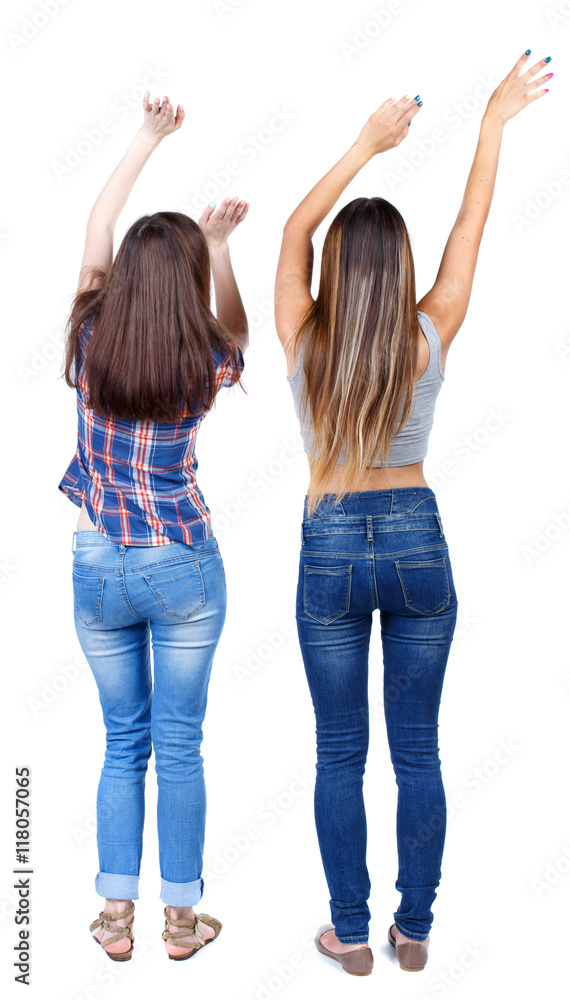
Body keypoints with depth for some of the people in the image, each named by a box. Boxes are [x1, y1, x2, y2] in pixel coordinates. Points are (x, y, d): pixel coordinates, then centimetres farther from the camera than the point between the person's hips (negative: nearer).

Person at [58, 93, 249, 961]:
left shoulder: (89, 341, -7)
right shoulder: (206, 366, -11)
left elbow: (97, 225, 8)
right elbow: (232, 328, 16)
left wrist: (150, 136, 14)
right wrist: (218, 243, 18)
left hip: (98, 566, 2)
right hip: (184, 567, -2)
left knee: (123, 744, 14)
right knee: (179, 748, 8)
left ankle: (116, 915, 21)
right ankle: (182, 919, 20)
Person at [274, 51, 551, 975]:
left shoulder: (305, 343, -10)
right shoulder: (428, 340, -9)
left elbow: (295, 230, 4)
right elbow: (471, 228, 2)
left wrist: (368, 143, 6)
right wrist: (495, 121, 11)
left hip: (330, 549, 0)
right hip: (416, 539, 1)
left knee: (340, 756, 10)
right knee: (418, 752, 11)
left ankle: (351, 934, 21)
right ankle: (414, 929, 23)